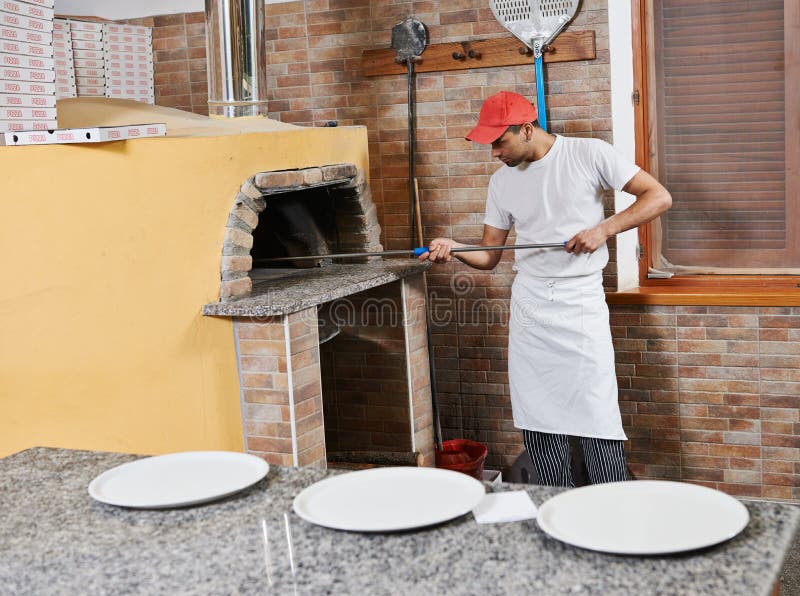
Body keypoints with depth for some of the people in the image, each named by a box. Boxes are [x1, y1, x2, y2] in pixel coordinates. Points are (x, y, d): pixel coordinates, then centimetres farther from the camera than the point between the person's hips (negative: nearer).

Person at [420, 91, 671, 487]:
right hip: (529, 306, 5)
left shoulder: (588, 154, -4)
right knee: (539, 425, 5)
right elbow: (489, 257, 11)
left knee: (598, 424, -8)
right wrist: (453, 249, -10)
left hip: (581, 304, -4)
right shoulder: (501, 182, 9)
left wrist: (605, 229, -15)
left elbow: (659, 197, -4)